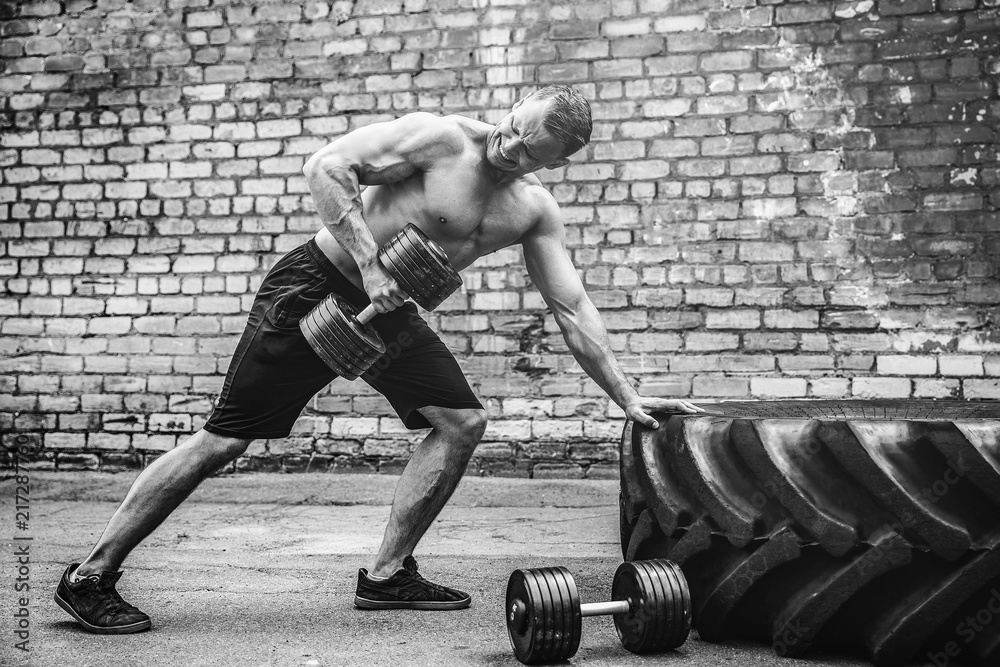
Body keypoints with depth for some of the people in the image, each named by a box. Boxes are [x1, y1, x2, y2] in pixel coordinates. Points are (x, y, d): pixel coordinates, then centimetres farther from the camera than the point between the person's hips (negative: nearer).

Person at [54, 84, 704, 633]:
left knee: (463, 422, -1)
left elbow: (573, 308, 4)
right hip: (317, 288, -7)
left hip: (388, 312, 7)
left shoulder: (536, 210, 2)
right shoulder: (441, 137, -17)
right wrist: (371, 262, -29)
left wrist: (627, 396, 2)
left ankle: (388, 575, 10)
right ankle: (91, 577, 6)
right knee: (224, 440, -7)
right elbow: (326, 166, -22)